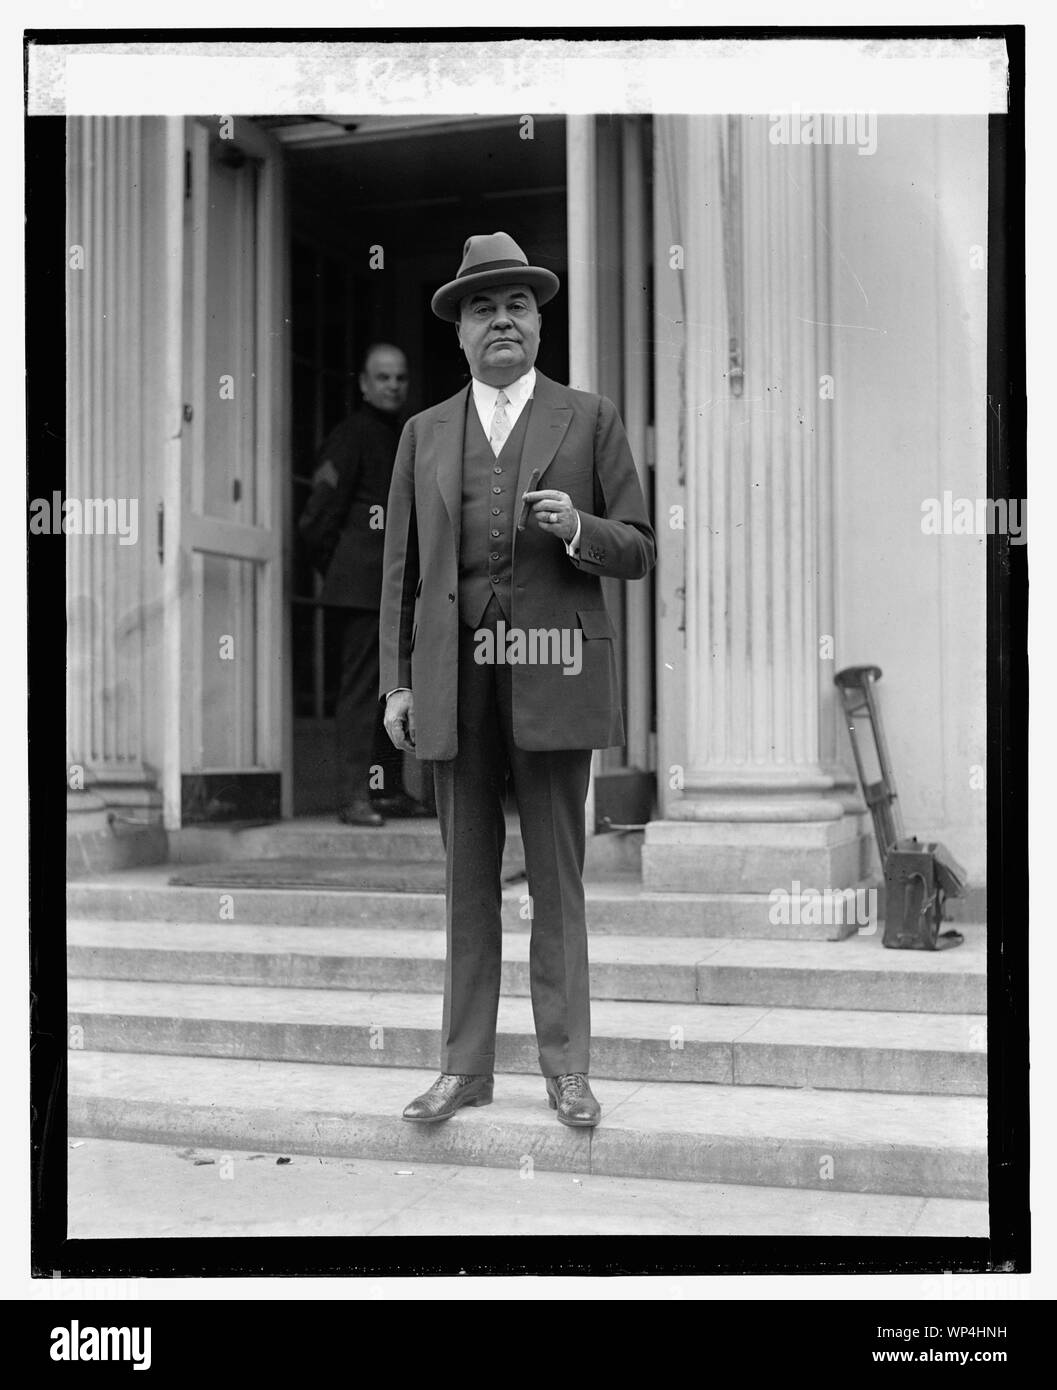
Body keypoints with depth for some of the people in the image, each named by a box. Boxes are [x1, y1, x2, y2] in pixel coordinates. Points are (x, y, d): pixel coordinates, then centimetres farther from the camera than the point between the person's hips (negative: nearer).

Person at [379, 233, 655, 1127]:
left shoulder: (590, 419, 7)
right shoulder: (425, 433, 14)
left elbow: (638, 552, 6)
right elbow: (402, 569, 12)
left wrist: (579, 529, -15)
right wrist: (396, 683, 4)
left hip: (554, 679, -2)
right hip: (454, 684, 2)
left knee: (557, 880, 3)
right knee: (469, 880, 7)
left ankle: (566, 1067, 12)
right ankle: (464, 1067, 14)